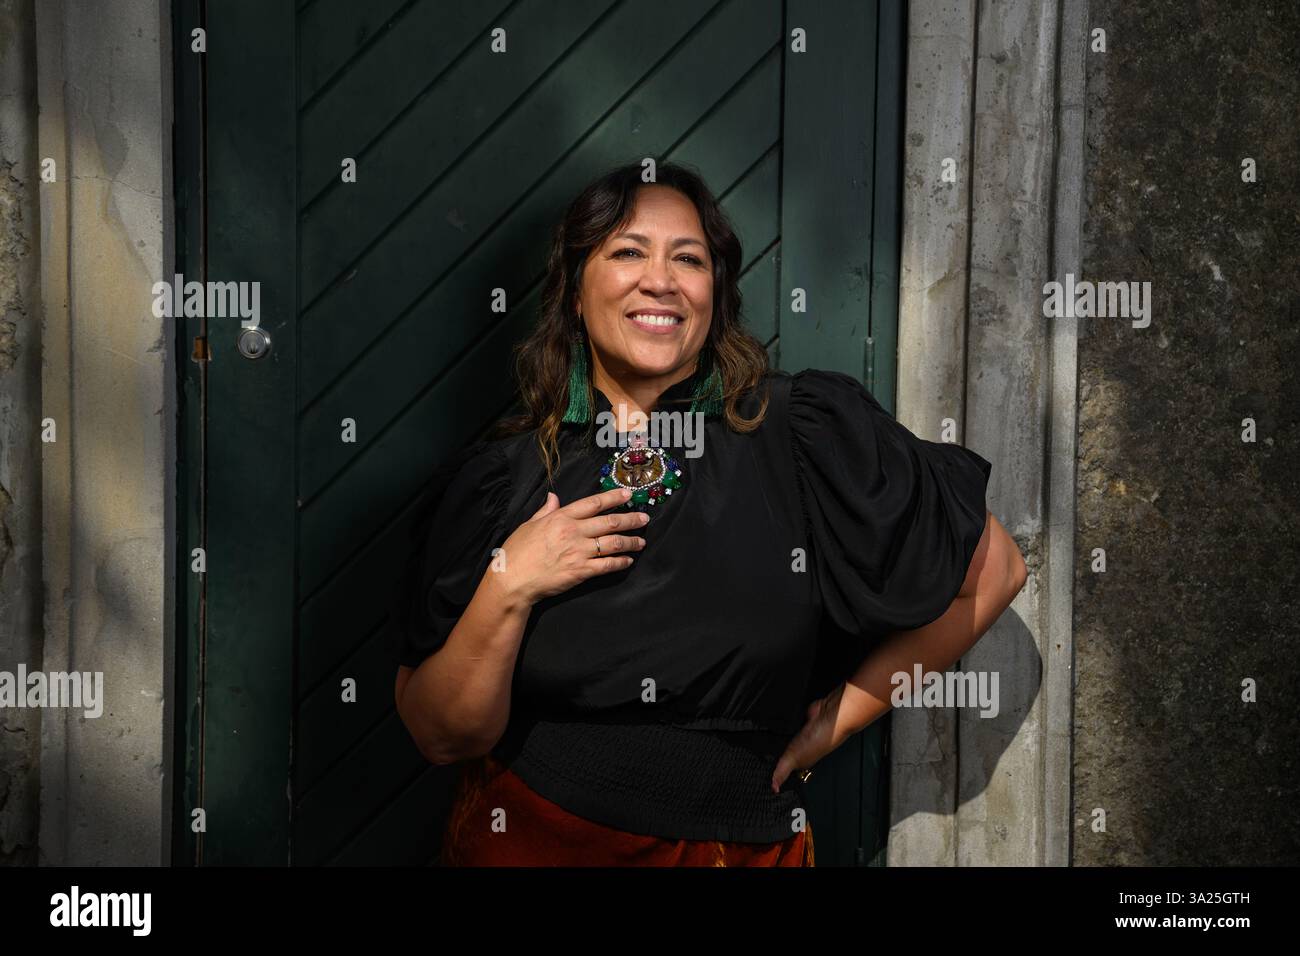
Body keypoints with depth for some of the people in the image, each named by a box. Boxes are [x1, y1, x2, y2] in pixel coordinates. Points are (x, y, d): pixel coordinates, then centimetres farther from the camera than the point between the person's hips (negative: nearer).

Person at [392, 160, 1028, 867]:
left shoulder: (804, 433, -13)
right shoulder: (497, 480, -9)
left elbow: (993, 570, -3)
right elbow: (441, 737, -8)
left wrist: (840, 718, -2)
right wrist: (505, 590, -24)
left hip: (741, 844, 1)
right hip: (524, 842, 0)